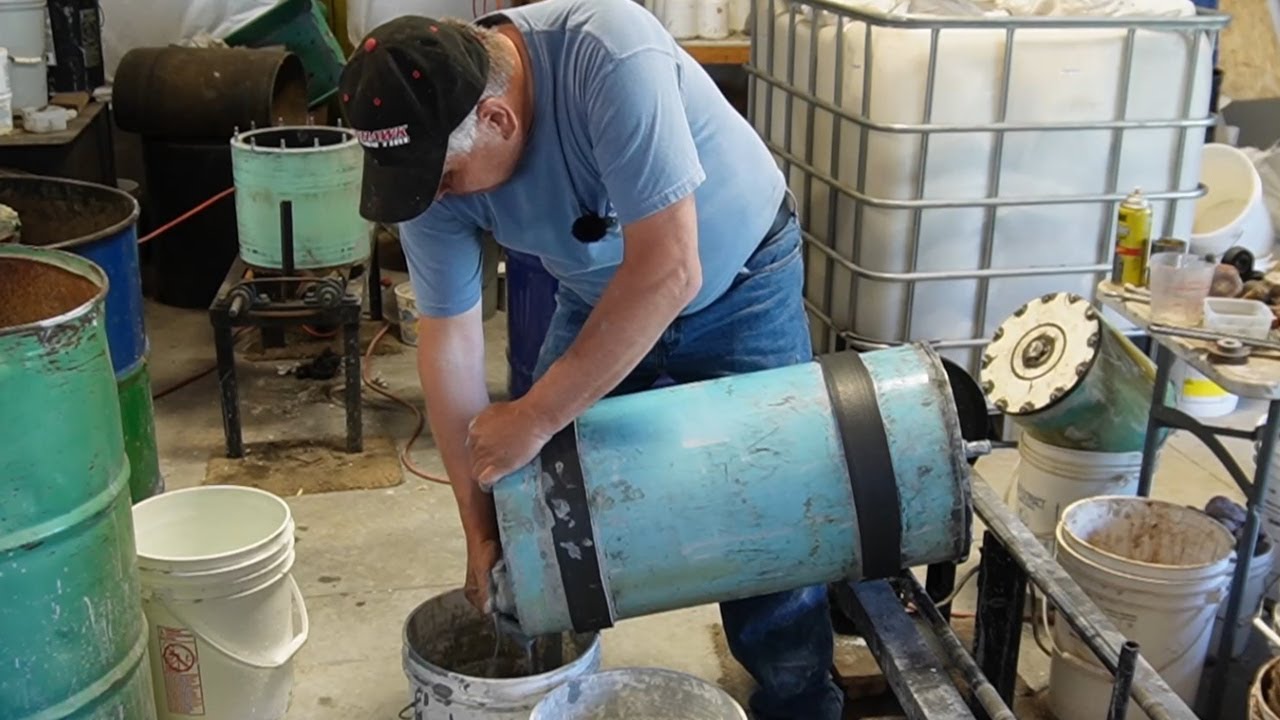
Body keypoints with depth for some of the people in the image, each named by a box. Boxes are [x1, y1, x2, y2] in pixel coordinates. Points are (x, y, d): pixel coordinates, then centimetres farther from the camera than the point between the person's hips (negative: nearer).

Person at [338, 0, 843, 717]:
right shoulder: (431, 153, -20)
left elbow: (668, 273, -39)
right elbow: (450, 337, -13)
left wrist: (535, 416, -34)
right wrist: (482, 531, -11)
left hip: (737, 278, -4)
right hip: (599, 295, 5)